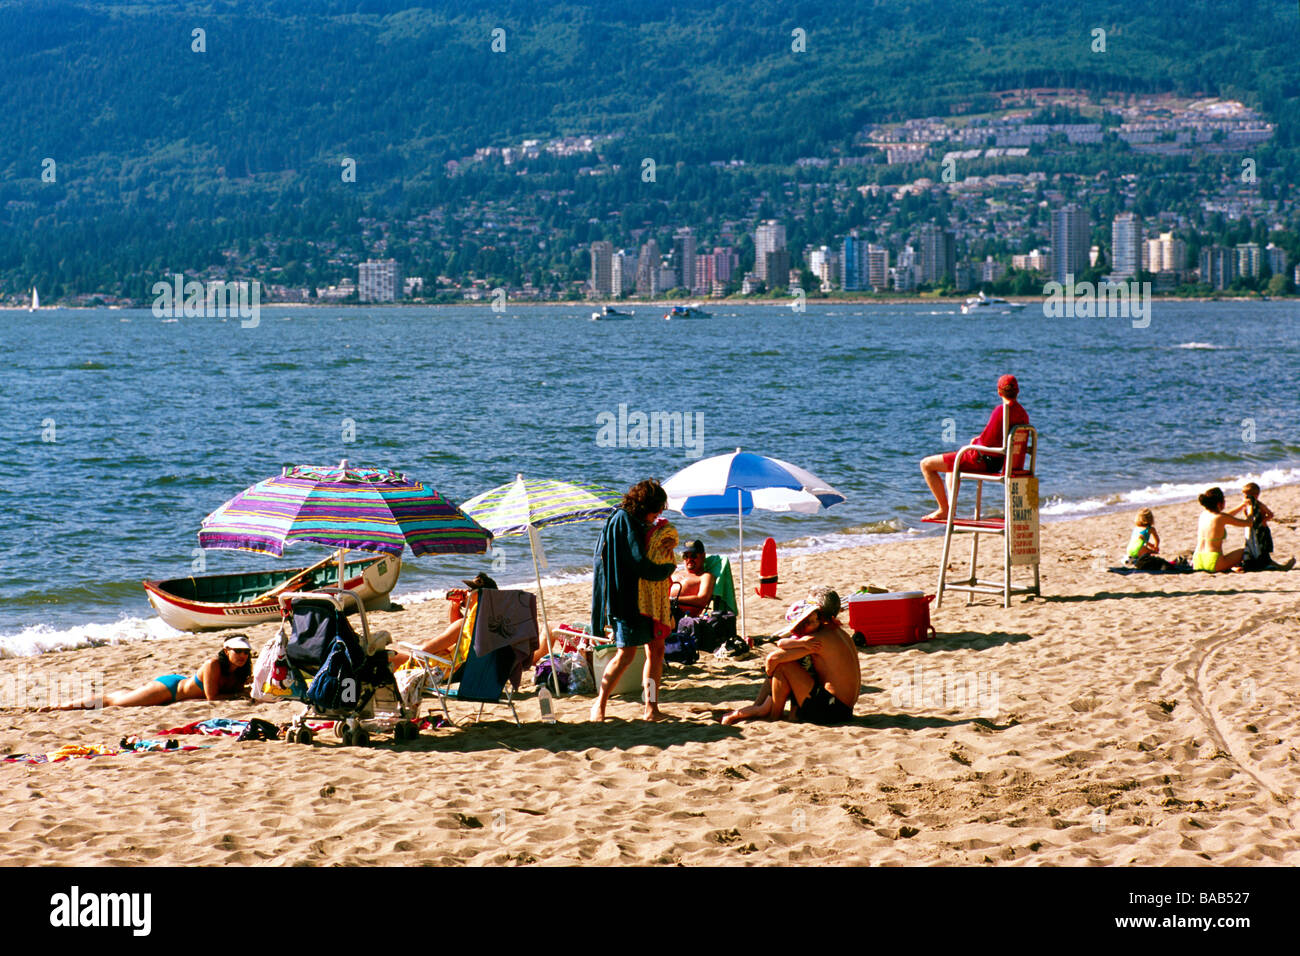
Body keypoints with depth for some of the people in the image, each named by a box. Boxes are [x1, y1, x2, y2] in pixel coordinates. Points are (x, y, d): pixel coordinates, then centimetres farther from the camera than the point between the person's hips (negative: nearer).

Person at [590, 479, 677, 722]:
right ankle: (600, 704, 6)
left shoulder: (636, 522, 15)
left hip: (645, 597, 9)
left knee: (656, 647, 5)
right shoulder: (624, 520, -15)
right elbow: (639, 565, -20)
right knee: (626, 654, -8)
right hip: (626, 598, -9)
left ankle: (652, 708, 8)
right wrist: (668, 568, -5)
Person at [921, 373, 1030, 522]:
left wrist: (976, 441, 0)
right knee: (951, 462, 38)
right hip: (998, 461, 9)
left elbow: (986, 441, -21)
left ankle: (944, 510, 1)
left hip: (982, 460, -9)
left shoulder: (1001, 410, -23)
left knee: (926, 464, -2)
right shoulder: (1023, 415, 2)